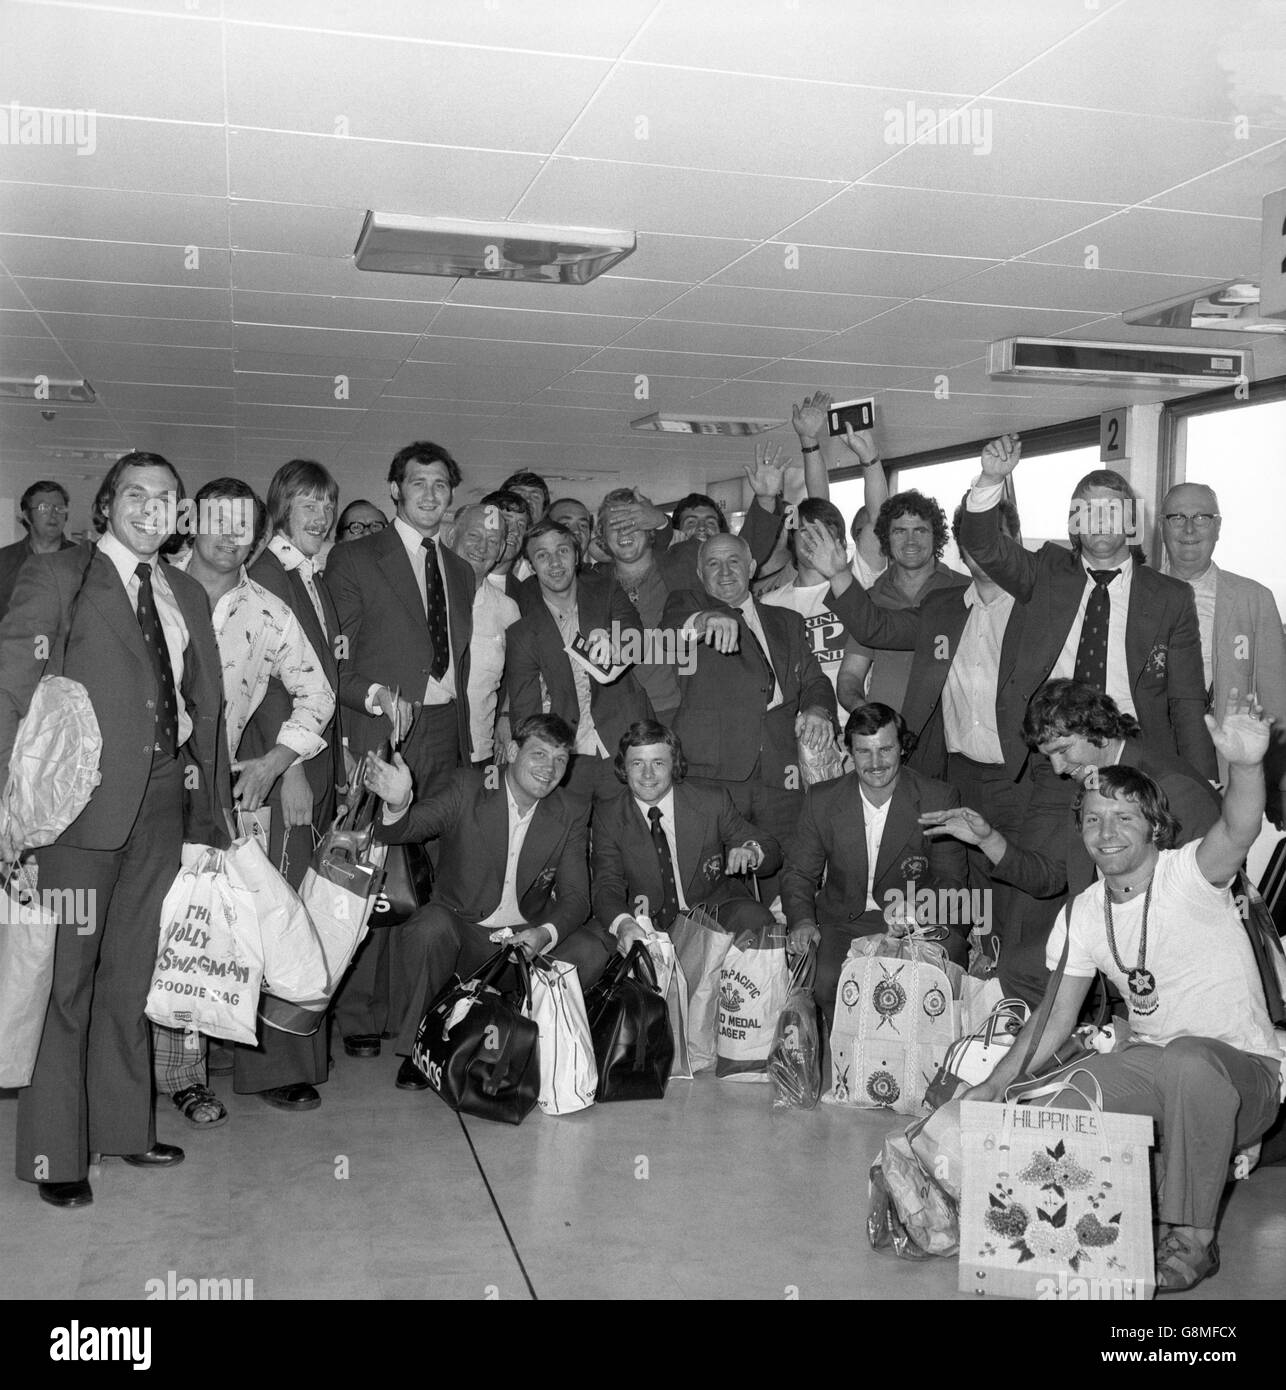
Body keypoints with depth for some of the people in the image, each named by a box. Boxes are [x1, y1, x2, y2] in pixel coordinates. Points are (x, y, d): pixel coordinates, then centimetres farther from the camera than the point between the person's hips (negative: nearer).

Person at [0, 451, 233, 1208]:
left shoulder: (188, 595, 17)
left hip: (167, 793, 5)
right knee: (66, 969, 0)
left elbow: (207, 702, 15)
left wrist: (213, 798, 7)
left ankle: (123, 1123, 26)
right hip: (87, 793, -5)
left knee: (134, 970, 14)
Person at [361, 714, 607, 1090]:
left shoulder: (568, 818, 1)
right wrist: (398, 804, -41)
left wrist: (545, 933, -25)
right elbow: (400, 832, -15)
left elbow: (575, 897, -3)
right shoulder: (468, 788, -6)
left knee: (591, 953, -22)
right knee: (429, 928, -34)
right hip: (462, 934, -2)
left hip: (527, 940, 3)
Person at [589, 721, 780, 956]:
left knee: (754, 919, -30)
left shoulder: (713, 802, -1)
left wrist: (751, 852, -22)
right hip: (646, 929, 0)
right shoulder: (608, 818, 1)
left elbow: (773, 852, 4)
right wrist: (623, 923, -33)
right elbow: (607, 885, -9)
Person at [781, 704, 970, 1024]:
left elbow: (950, 880, -1)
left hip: (917, 926, 0)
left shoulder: (940, 799, -3)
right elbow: (798, 872, 9)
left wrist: (916, 911, -22)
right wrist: (802, 920, -11)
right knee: (826, 982, -28)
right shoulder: (821, 800, 2)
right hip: (841, 923, 1)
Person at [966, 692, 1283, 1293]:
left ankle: (1193, 1240, -18)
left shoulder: (1189, 874, -14)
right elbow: (1054, 1021, 6)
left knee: (1188, 1061, -38)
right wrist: (991, 1087, -4)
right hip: (1150, 1062, 5)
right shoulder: (1082, 915, 2)